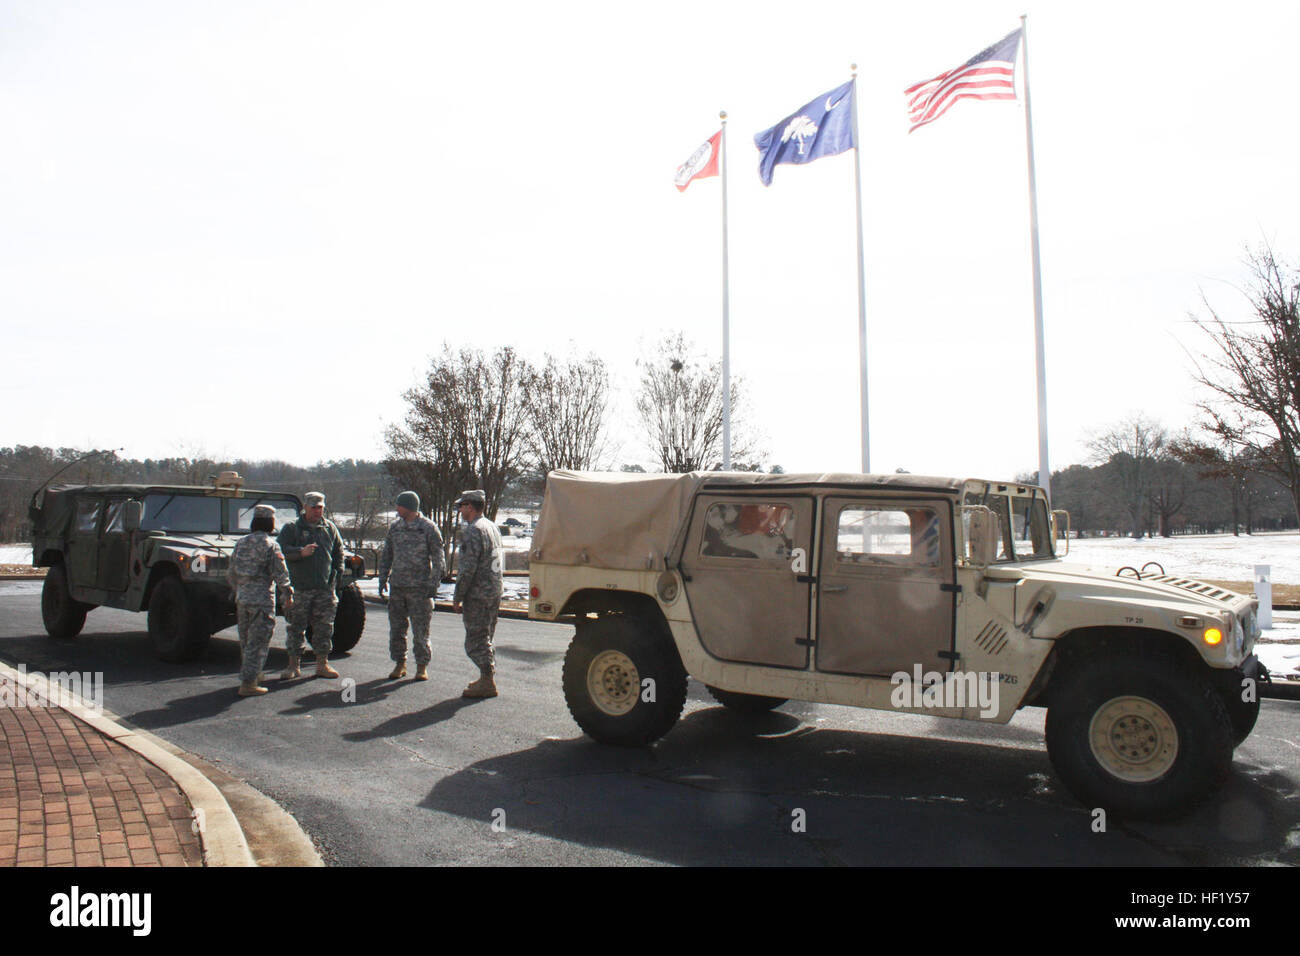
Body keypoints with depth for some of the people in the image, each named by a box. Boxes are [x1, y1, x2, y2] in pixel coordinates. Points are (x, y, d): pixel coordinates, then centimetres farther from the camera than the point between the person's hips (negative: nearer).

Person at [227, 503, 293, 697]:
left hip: (242, 596, 7)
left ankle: (251, 675, 32)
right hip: (262, 597, -7)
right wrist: (288, 596, -3)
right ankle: (248, 683, -3)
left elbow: (230, 573, 15)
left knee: (246, 640, 18)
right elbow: (280, 573, -11)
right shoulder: (270, 544, -9)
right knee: (258, 641, -2)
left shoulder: (241, 543, 10)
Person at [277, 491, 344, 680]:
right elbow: (283, 549, -8)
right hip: (299, 586, -3)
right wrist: (301, 552, -24)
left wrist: (337, 575, 8)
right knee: (296, 626, 2)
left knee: (324, 626, 5)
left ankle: (322, 664, 14)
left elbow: (339, 553, 19)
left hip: (325, 587, 3)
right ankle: (293, 666, 10)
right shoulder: (291, 528, 4)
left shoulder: (330, 528, 13)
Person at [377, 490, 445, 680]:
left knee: (420, 629, -1)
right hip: (398, 586, 5)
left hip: (420, 587, -5)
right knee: (396, 627, 7)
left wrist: (434, 584, -10)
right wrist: (382, 579, 8)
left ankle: (422, 666, 9)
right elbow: (386, 556, 16)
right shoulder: (395, 527, 9)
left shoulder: (429, 528, -5)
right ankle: (399, 664, 19)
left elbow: (438, 559, -3)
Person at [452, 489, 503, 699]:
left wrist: (458, 597, -13)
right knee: (485, 638, 18)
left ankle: (487, 683, -4)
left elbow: (468, 568, -20)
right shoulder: (492, 527, 14)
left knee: (476, 640, -4)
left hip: (478, 595, -9)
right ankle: (488, 678, 25)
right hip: (494, 593, 10)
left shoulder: (472, 531, -16)